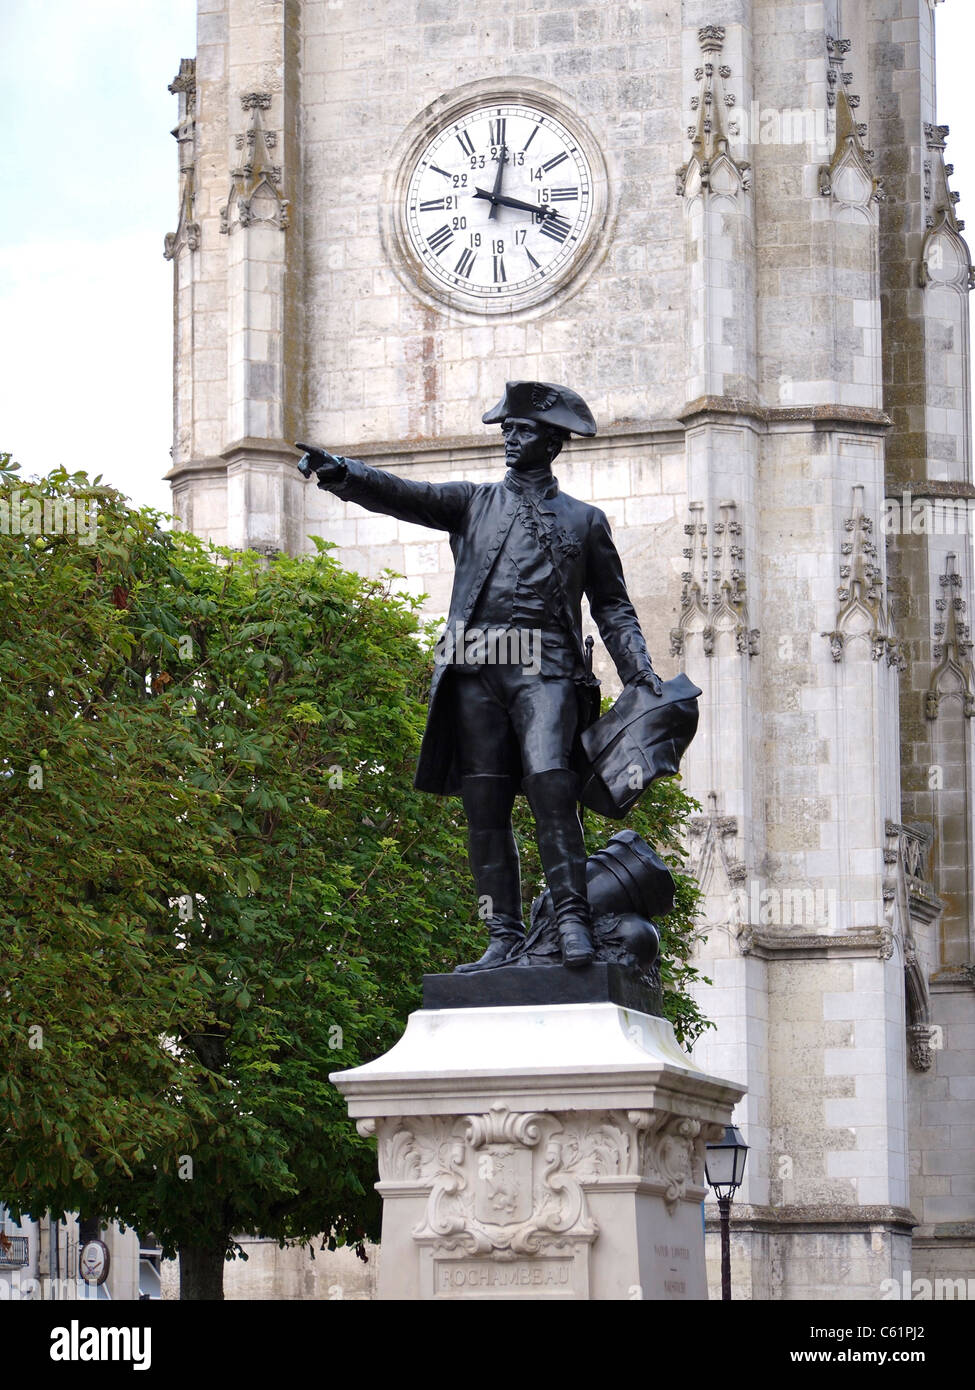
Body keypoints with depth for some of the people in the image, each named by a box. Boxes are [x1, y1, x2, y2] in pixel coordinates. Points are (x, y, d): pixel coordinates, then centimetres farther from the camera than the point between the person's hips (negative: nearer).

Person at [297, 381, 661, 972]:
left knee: (550, 783, -21)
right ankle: (505, 936, -1)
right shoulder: (474, 503, 20)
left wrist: (641, 672, 7)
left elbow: (612, 606, 20)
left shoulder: (585, 520, 19)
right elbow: (403, 495, 5)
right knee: (485, 806, -3)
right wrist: (341, 472, -13)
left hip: (544, 667, -2)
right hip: (476, 671, 2)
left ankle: (573, 919, -20)